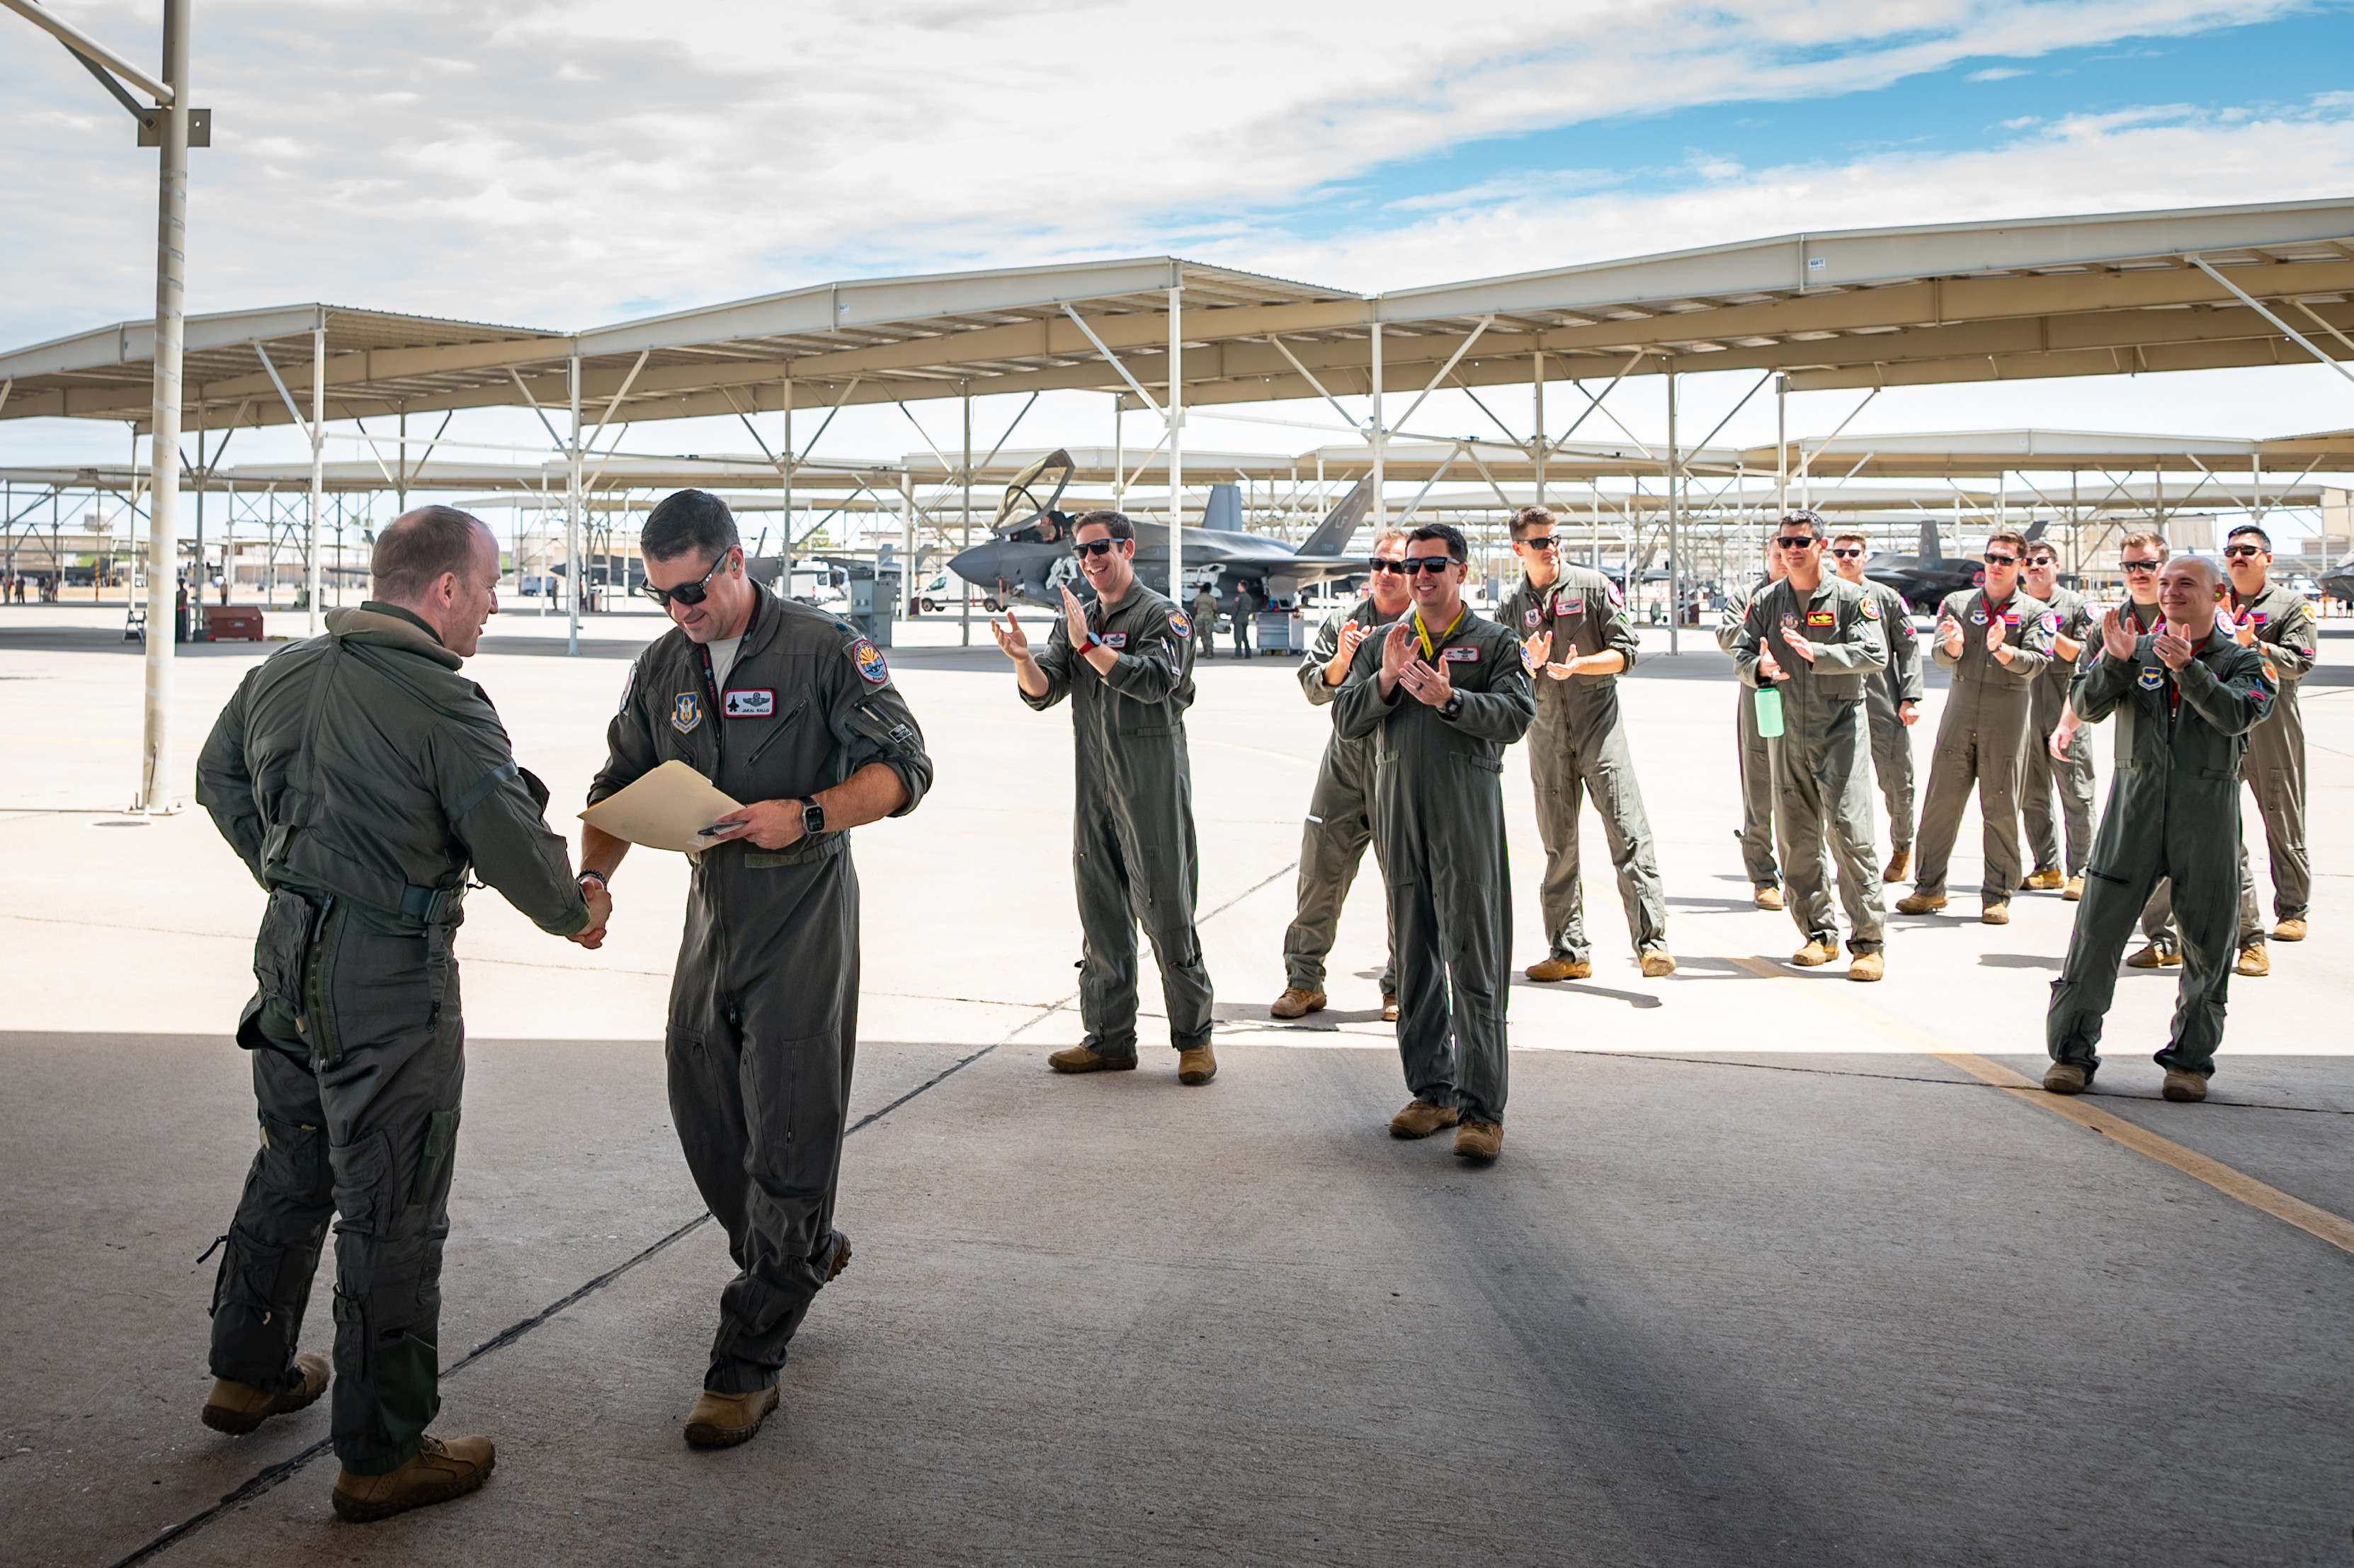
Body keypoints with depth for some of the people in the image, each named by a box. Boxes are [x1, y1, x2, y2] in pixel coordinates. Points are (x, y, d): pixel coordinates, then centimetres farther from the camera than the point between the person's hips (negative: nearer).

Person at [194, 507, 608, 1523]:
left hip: (288, 954, 8)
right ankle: (383, 1457, 12)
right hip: (389, 981, -8)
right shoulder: (443, 707, -20)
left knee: (290, 1170, 25)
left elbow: (219, 779, 20)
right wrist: (574, 915, 4)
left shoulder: (280, 675, 5)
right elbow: (517, 847, -15)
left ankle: (247, 1374, 42)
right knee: (392, 1213, 2)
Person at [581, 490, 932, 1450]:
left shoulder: (823, 649, -10)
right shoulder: (661, 668, 7)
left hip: (803, 920, -6)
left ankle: (748, 1365, 3)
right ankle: (804, 1257, 38)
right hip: (712, 914, 6)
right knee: (703, 1115, 12)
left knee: (788, 1142, -4)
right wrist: (592, 876, -5)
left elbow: (903, 767, -11)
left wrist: (807, 815, -25)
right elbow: (620, 788, 13)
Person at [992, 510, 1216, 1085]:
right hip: (1093, 786, 6)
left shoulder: (1161, 615, -2)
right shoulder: (1076, 620, 16)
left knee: (1165, 909, -4)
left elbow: (1155, 680, -19)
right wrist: (1022, 658, -14)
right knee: (1100, 913, 8)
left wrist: (1089, 645, -21)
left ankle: (1194, 1037, 6)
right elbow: (1043, 692, 6)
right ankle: (1109, 1039, 16)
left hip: (1152, 788, -6)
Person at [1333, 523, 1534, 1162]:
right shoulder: (1380, 644, 17)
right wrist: (1387, 679, -10)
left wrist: (1449, 698, -20)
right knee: (1414, 961, 10)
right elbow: (1345, 719, 7)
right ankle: (1431, 1091, 20)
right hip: (1399, 815, 4)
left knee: (1474, 965, -7)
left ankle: (1480, 1109, -6)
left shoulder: (1495, 643, 6)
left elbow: (1515, 718, -7)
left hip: (1468, 817, -4)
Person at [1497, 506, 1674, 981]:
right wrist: (1530, 664, -11)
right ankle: (1568, 951, 15)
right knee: (1558, 846, 7)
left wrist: (1578, 666, -18)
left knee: (1628, 834, -12)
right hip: (1546, 733, 3)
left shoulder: (1593, 586, 1)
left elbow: (1626, 651, -2)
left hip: (1599, 723, -3)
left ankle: (1652, 941, -13)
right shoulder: (1512, 608, 9)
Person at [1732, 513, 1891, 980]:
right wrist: (1759, 667, -15)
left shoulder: (1851, 598, -2)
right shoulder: (1766, 602, 10)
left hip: (1841, 729, -4)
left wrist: (1815, 653, -23)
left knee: (1849, 830, -11)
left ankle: (1869, 942, -6)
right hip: (1788, 732, 4)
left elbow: (1874, 656, -12)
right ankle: (1819, 933, 19)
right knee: (1795, 837, 6)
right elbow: (1740, 654, 9)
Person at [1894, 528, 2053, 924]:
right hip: (1958, 716, 2)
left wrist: (2001, 650, -27)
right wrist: (1953, 645, -24)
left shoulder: (2034, 612, 4)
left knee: (2001, 810, 1)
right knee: (1941, 804, 3)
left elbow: (2036, 663, -9)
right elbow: (1939, 654, -1)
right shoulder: (1957, 603, 10)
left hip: (2006, 722, -2)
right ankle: (1929, 888, 14)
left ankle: (1998, 896, 9)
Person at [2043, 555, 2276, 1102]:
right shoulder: (2135, 651, 10)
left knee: (2206, 939, 4)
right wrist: (2114, 660, -18)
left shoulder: (2241, 661, 6)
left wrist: (2187, 668, -26)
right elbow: (2087, 707, -2)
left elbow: (2238, 716, -14)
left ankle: (2190, 1058, 17)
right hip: (2134, 805, 1)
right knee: (2098, 927, -2)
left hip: (2208, 813, 0)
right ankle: (2072, 1051, 6)